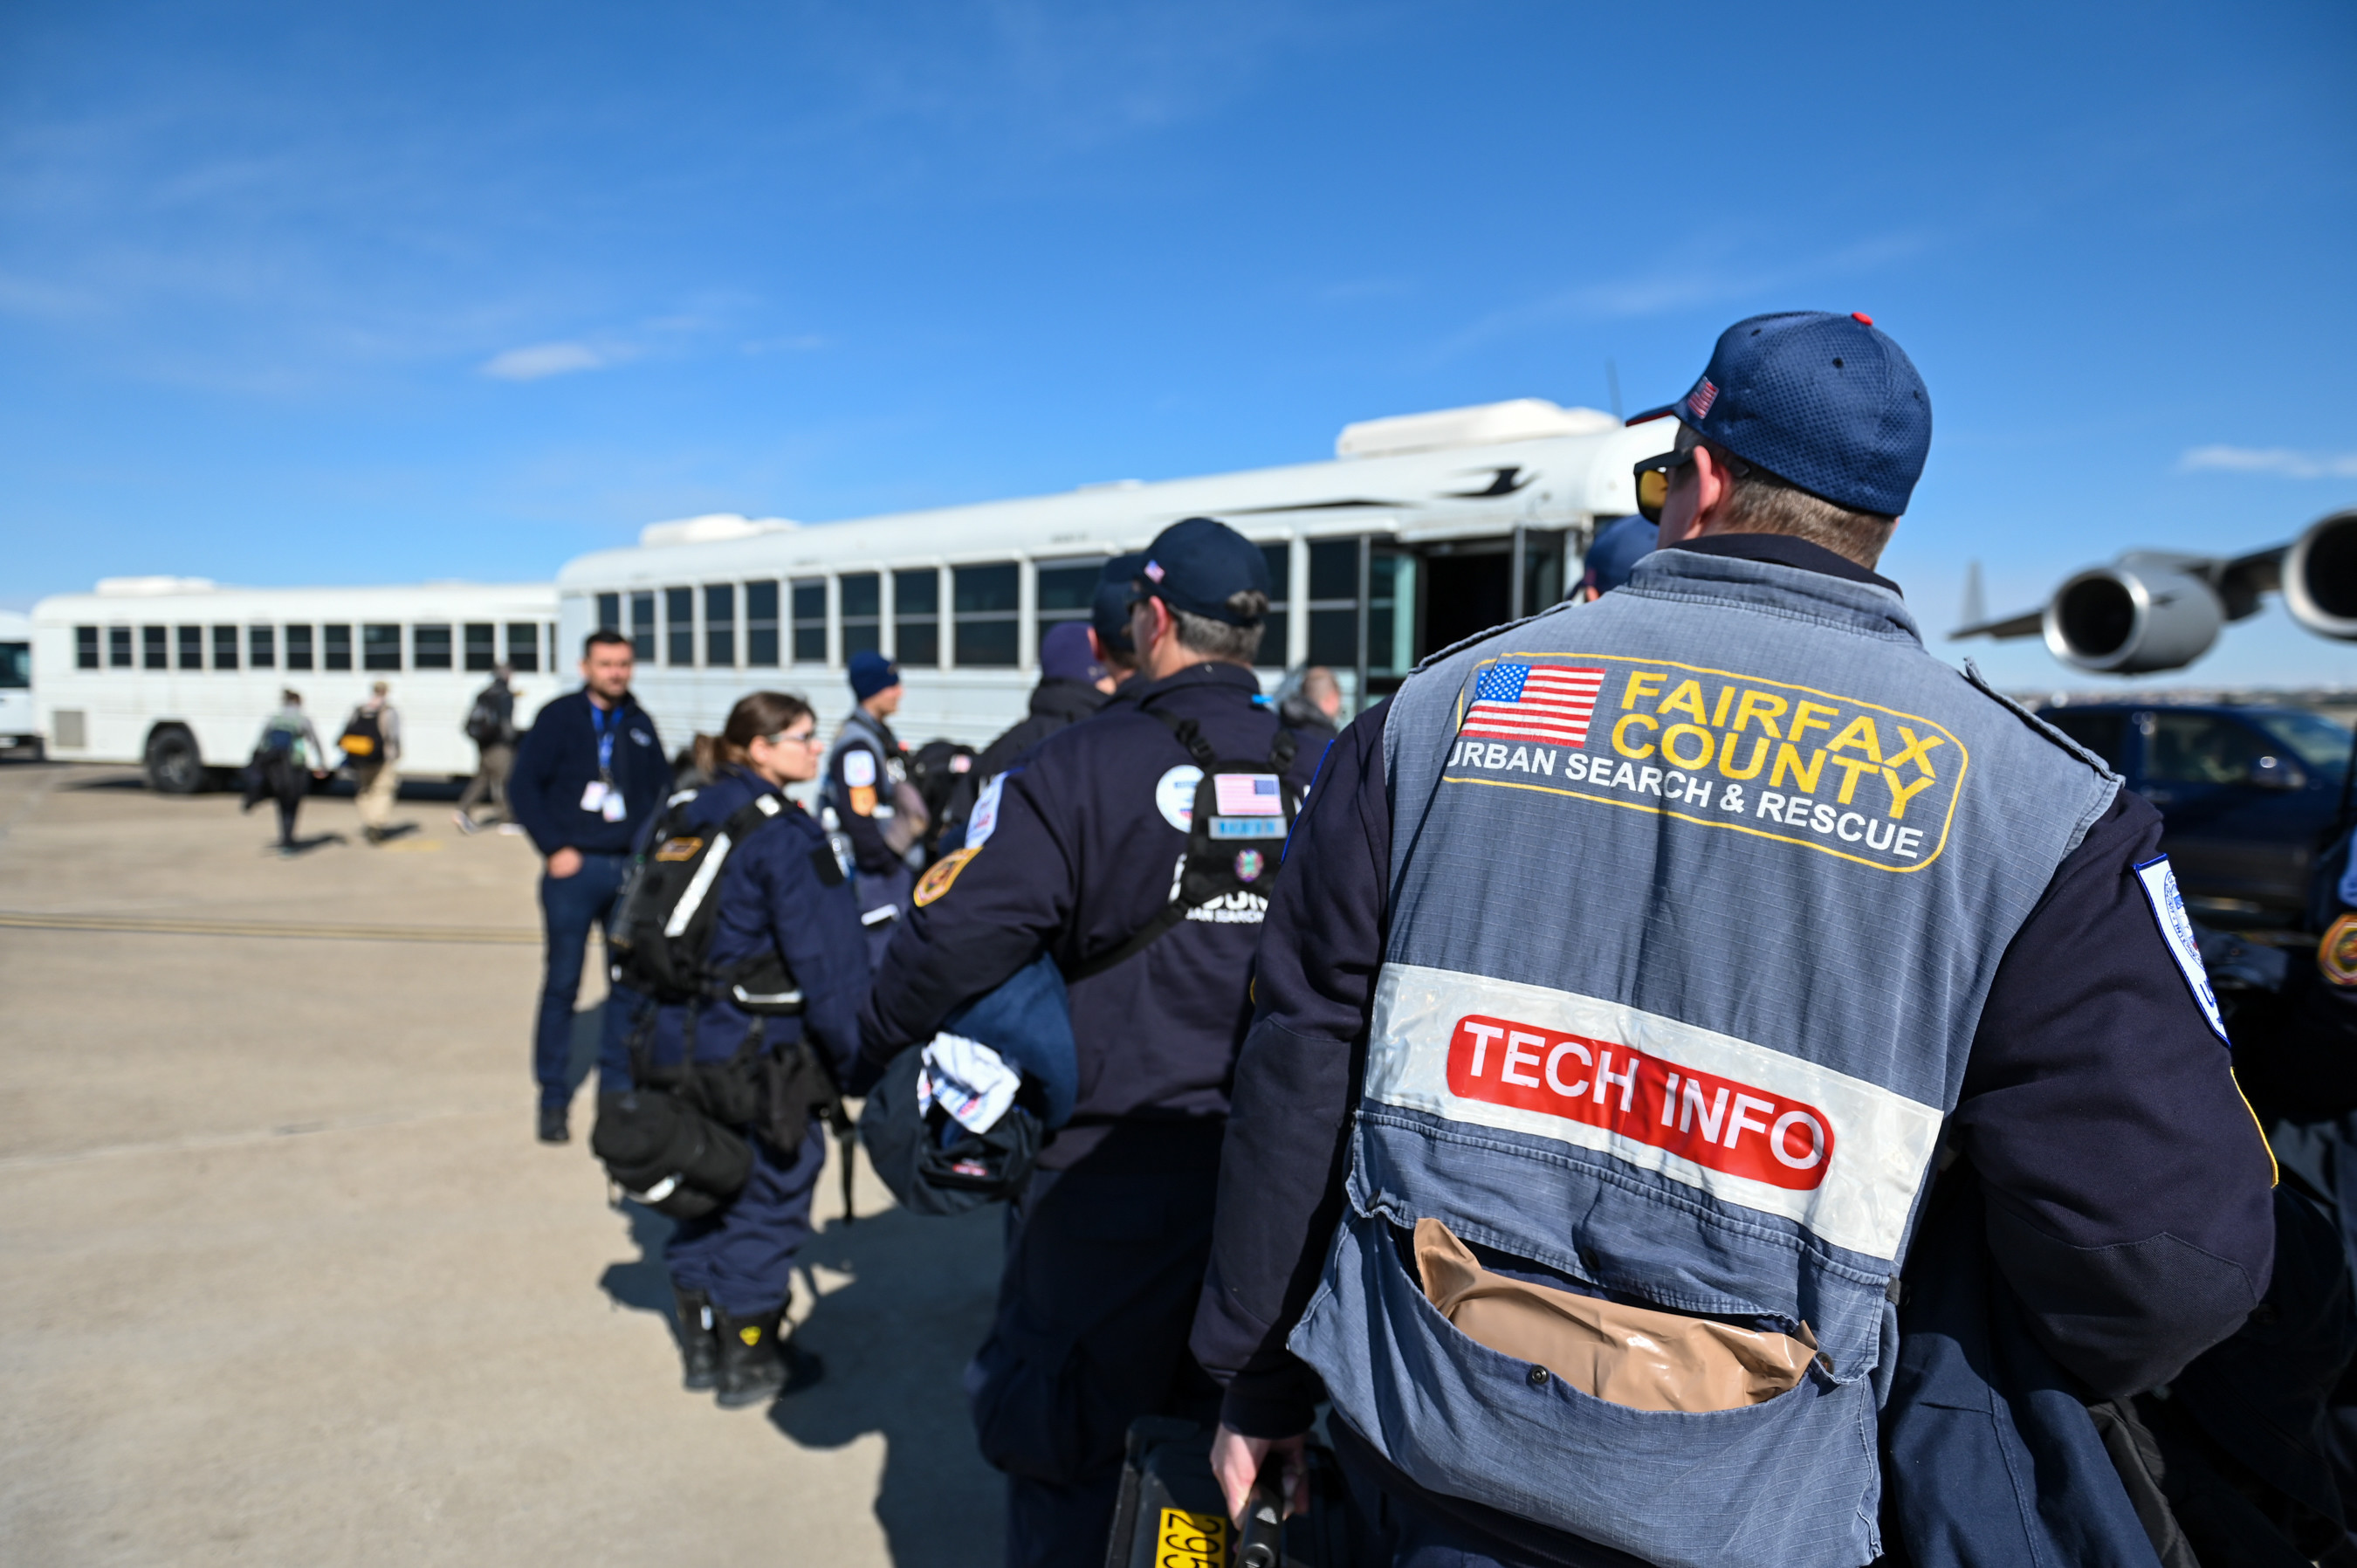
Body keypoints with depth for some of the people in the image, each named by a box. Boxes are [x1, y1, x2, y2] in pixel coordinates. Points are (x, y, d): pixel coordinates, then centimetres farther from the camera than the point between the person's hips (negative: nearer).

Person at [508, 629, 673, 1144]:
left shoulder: (640, 724, 10)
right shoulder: (558, 717, -1)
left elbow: (662, 788, 17)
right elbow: (523, 786, -2)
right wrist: (554, 848, -9)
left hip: (631, 869, 4)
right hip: (575, 870, -3)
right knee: (561, 985, 1)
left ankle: (619, 1083, 21)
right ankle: (553, 1098, 12)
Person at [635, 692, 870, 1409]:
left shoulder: (691, 817, 8)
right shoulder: (784, 834, -17)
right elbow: (819, 960, -19)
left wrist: (662, 1019, 20)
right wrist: (851, 1054, -12)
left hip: (677, 1038, 8)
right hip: (755, 1049, -8)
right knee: (769, 1188, 7)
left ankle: (702, 1344, 32)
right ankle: (751, 1359, 19)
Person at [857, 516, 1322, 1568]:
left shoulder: (1082, 766, -14)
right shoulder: (1320, 776, -1)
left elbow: (955, 937, -19)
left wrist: (875, 1050, 0)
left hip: (1115, 1172, -5)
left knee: (1063, 1441, 14)